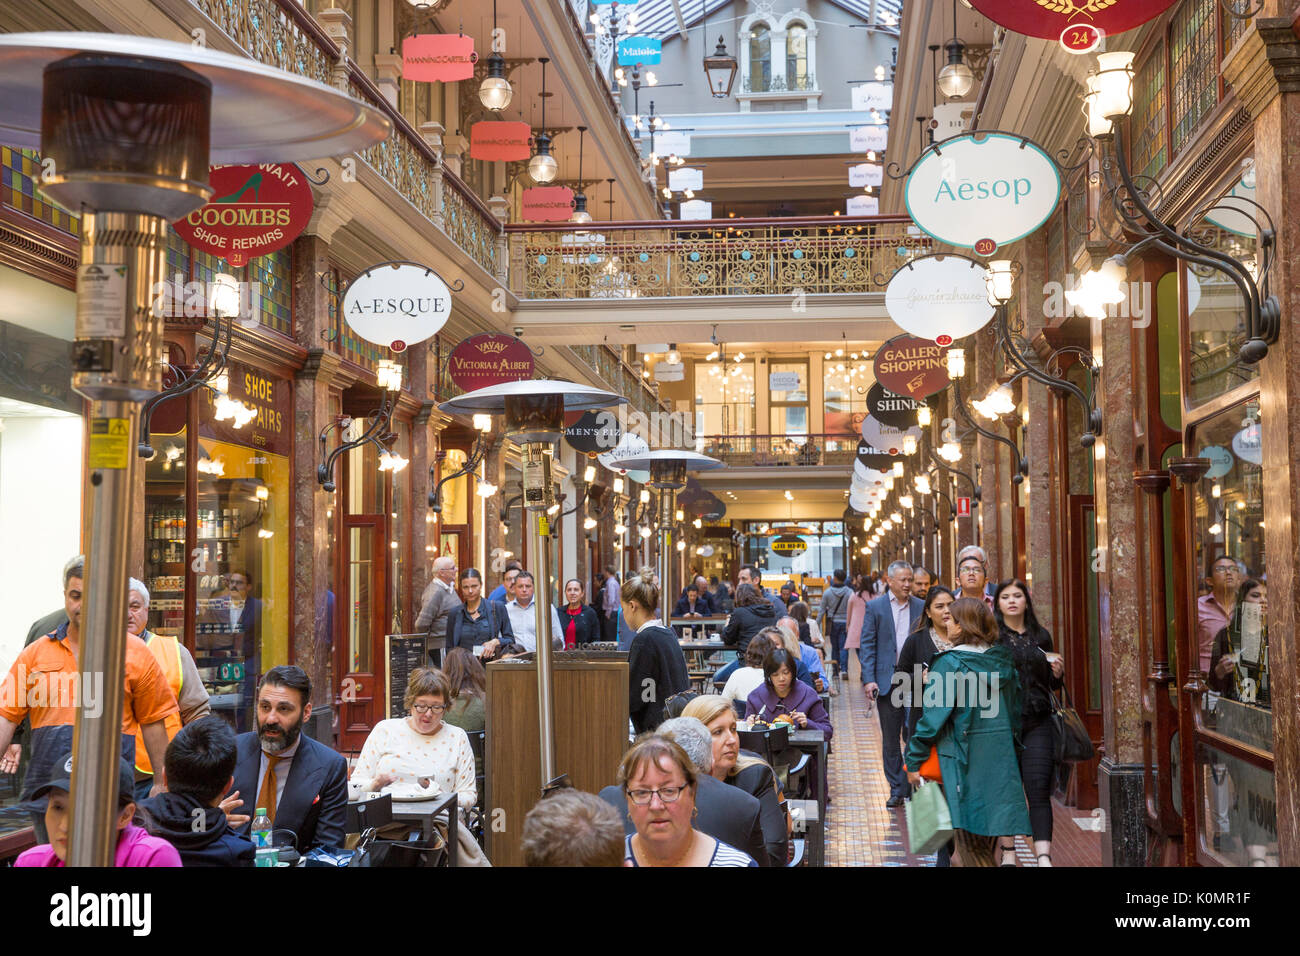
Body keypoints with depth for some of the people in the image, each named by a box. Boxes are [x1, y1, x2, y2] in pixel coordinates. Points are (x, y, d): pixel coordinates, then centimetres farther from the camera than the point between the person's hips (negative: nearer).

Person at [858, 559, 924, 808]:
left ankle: (912, 786, 8)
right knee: (890, 739, 6)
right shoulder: (875, 607, 3)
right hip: (887, 681, 0)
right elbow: (867, 645, 1)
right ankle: (896, 789, 15)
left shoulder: (920, 607, 6)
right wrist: (869, 679, -8)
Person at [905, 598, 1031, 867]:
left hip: (965, 758, -6)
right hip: (1002, 758, 6)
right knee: (987, 839, 17)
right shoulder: (1004, 660, 5)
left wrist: (914, 761, -6)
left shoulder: (949, 663, -12)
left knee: (968, 838, 2)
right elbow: (1015, 711, 12)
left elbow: (933, 716, -13)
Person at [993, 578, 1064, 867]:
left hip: (1037, 723, 2)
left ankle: (1044, 857, -10)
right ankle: (1008, 853, 19)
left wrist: (1057, 673, -1)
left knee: (1039, 790, -5)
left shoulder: (1040, 636, 12)